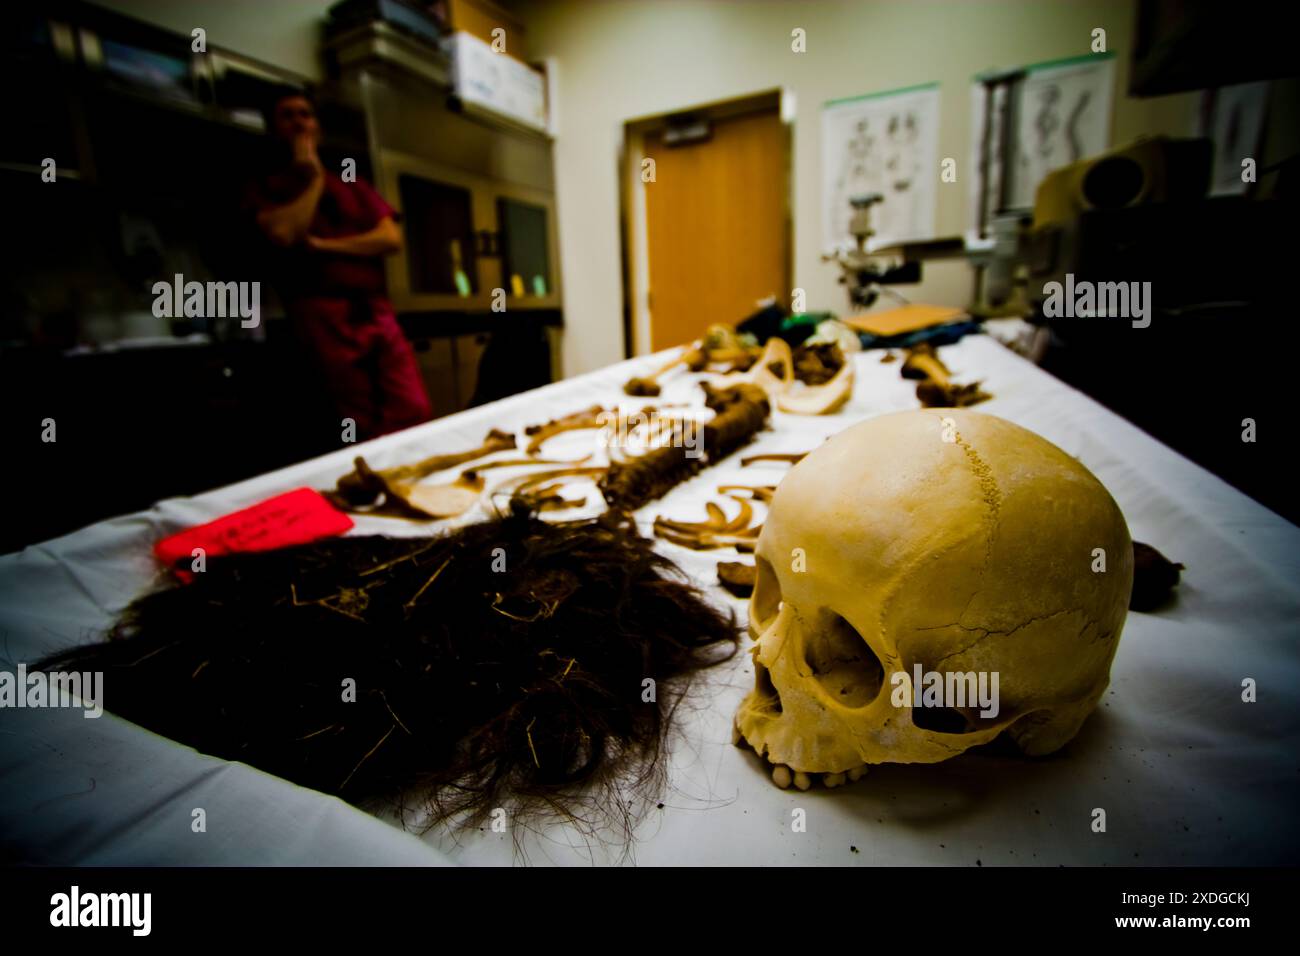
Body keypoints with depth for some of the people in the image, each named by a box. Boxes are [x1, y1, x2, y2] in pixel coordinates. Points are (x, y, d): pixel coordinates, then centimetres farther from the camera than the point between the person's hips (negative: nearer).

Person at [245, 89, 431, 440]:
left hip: (376, 311, 3)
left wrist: (326, 245, -2)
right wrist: (312, 176, 5)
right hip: (323, 316, -3)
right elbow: (283, 234, -9)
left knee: (416, 417, -11)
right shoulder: (264, 188, 14)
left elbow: (391, 238, 9)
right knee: (362, 433, -8)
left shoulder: (351, 183, 24)